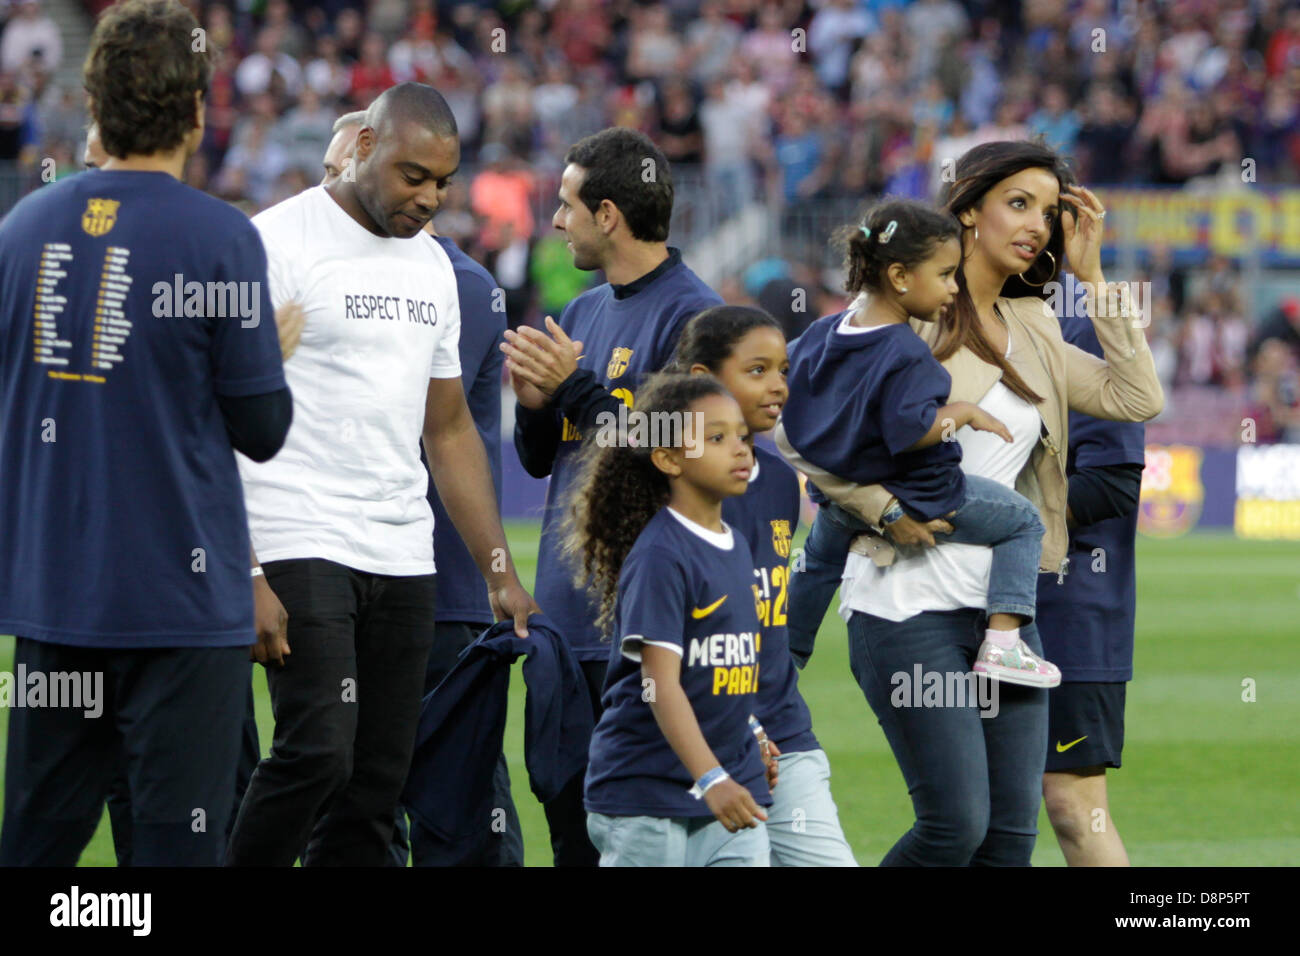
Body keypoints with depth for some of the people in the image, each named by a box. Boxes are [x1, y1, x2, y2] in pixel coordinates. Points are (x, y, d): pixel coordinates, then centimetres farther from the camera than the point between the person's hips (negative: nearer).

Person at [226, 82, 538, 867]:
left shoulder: (432, 265, 16)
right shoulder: (282, 242, -7)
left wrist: (501, 573, 17)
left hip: (402, 558, 7)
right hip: (301, 545, -7)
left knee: (378, 782, 3)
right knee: (319, 752, -18)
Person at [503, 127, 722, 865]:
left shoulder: (691, 313, -9)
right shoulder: (581, 314, 17)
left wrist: (577, 388, -15)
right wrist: (536, 405, 0)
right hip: (564, 612, 8)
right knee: (568, 819, 10)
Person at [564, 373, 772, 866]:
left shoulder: (736, 547, 10)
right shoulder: (658, 555, -15)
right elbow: (661, 684, -23)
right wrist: (710, 780, -31)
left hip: (733, 782, 7)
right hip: (645, 792, -7)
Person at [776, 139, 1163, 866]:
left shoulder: (1030, 330, 14)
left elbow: (1138, 397, 6)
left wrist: (1091, 276, 5)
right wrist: (887, 509, -15)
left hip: (1006, 610, 6)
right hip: (911, 607, -6)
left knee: (1013, 834, 2)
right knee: (956, 827, -12)